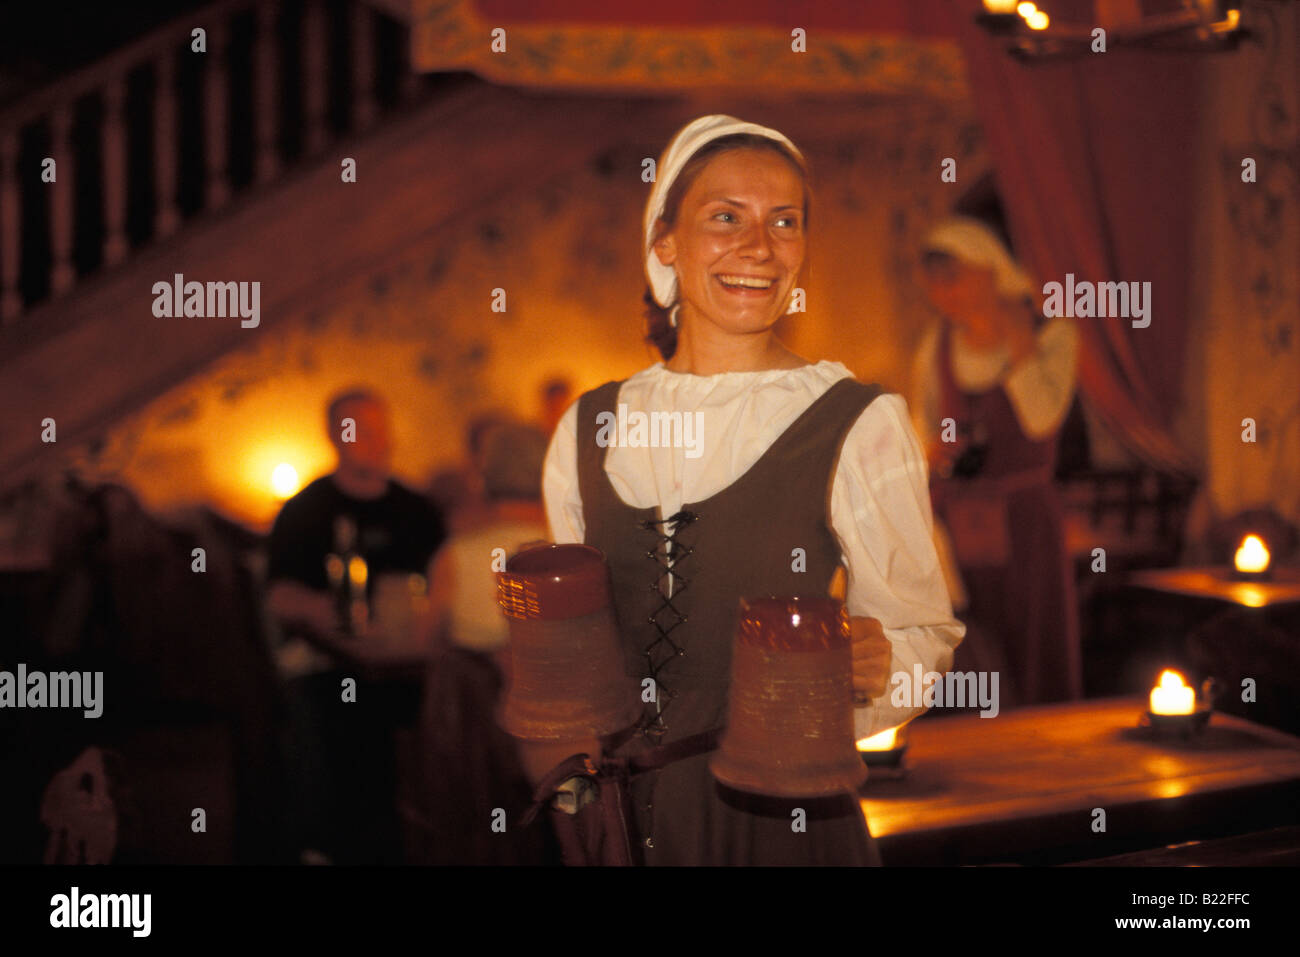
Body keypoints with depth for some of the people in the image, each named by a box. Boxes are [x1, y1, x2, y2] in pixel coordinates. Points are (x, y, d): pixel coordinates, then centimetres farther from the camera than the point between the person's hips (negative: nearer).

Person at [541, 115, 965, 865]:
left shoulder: (862, 424, -8)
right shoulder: (589, 429, 3)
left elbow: (922, 627, -7)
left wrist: (873, 664, -25)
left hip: (780, 816, -3)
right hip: (616, 810, 3)